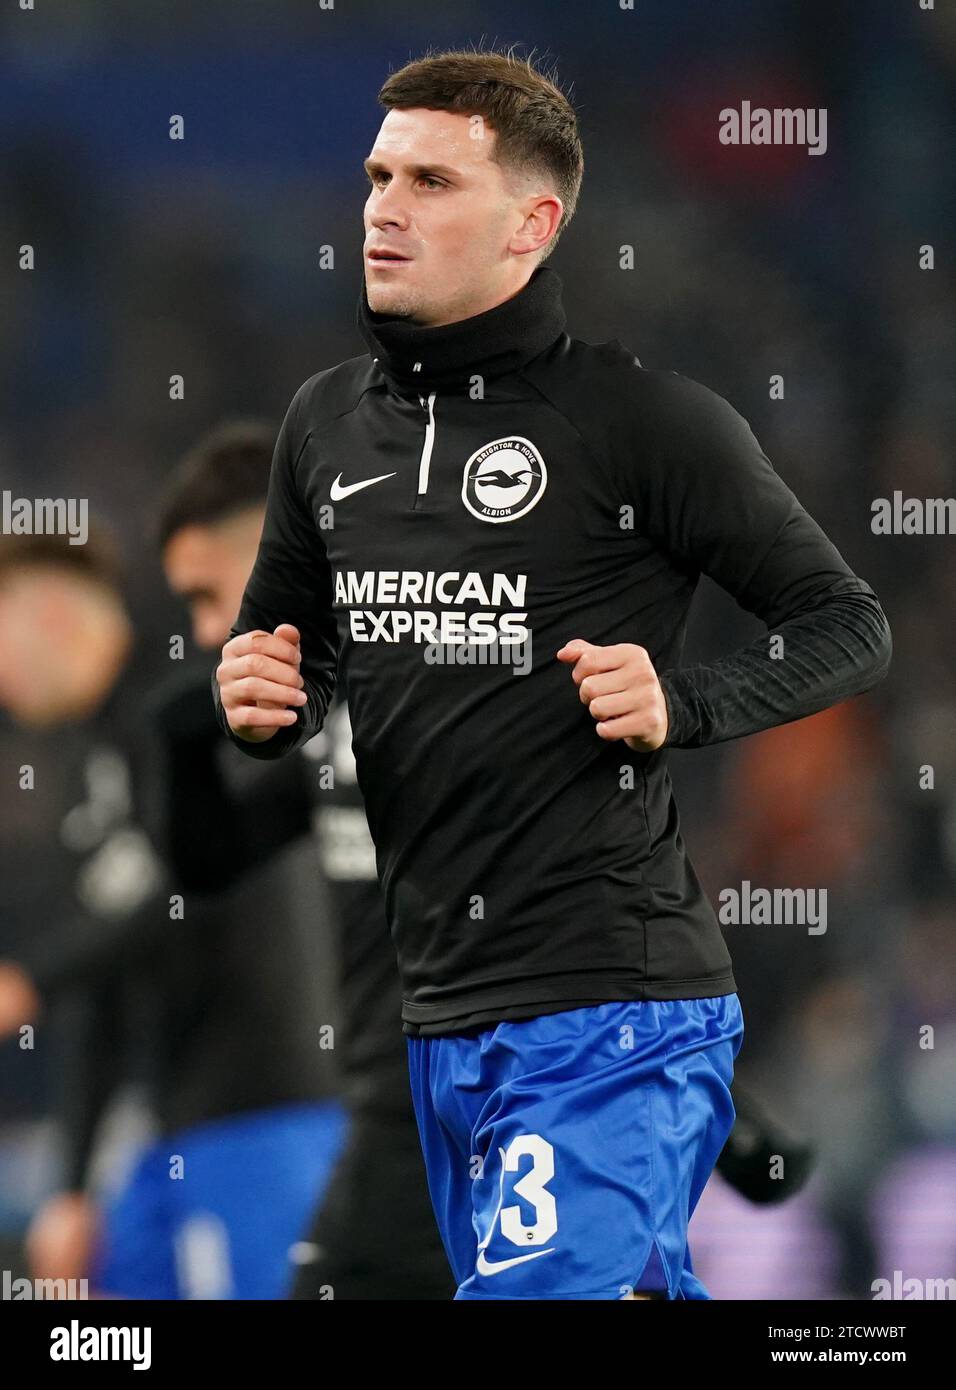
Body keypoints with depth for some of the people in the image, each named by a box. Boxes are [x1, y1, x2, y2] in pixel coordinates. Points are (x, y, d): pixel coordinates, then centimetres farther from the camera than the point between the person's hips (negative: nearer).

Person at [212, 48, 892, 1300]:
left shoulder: (643, 419, -8)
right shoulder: (329, 421, 11)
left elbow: (849, 625, -3)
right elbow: (283, 647, 24)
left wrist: (684, 707, -19)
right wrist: (257, 708, 1)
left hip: (610, 1014, -7)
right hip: (443, 1021, 7)